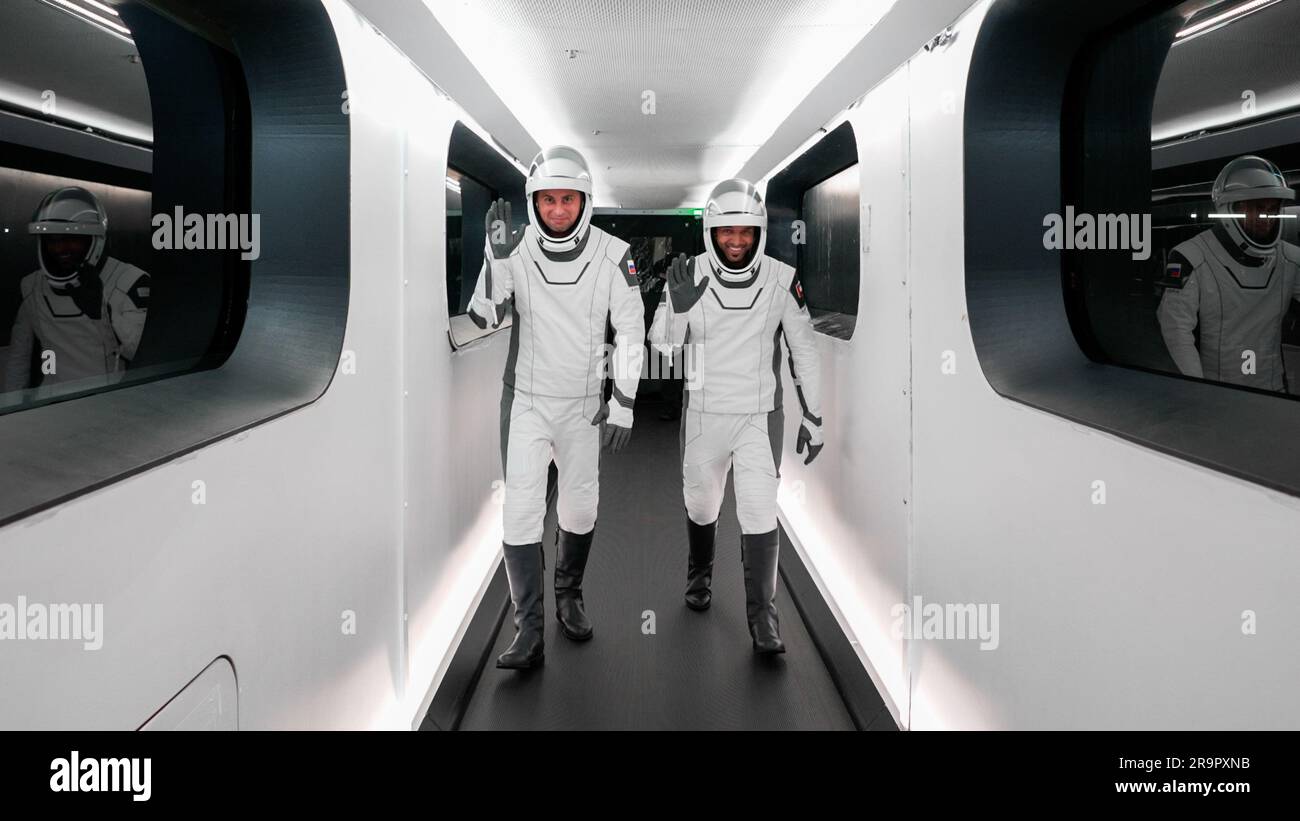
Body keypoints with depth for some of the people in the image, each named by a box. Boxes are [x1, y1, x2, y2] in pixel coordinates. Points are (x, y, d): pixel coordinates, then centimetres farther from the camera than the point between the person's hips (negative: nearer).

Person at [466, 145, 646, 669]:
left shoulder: (612, 256, -9)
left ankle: (569, 595, 37)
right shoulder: (515, 250, -9)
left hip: (583, 403, 1)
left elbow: (630, 331, -4)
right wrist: (496, 257, -29)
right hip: (526, 399, -1)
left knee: (580, 507, 12)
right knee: (522, 508, -9)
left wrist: (623, 405, -6)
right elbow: (484, 318, -16)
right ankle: (529, 631, -3)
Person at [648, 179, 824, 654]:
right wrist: (678, 306, -35)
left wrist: (813, 416, 3)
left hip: (761, 417, -1)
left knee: (760, 514, -8)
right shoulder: (690, 275, -9)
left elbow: (804, 351, 0)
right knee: (701, 504, 17)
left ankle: (763, 616, 3)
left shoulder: (782, 280, -9)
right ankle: (699, 575, 45)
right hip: (704, 414, 1)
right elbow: (663, 343, -15)